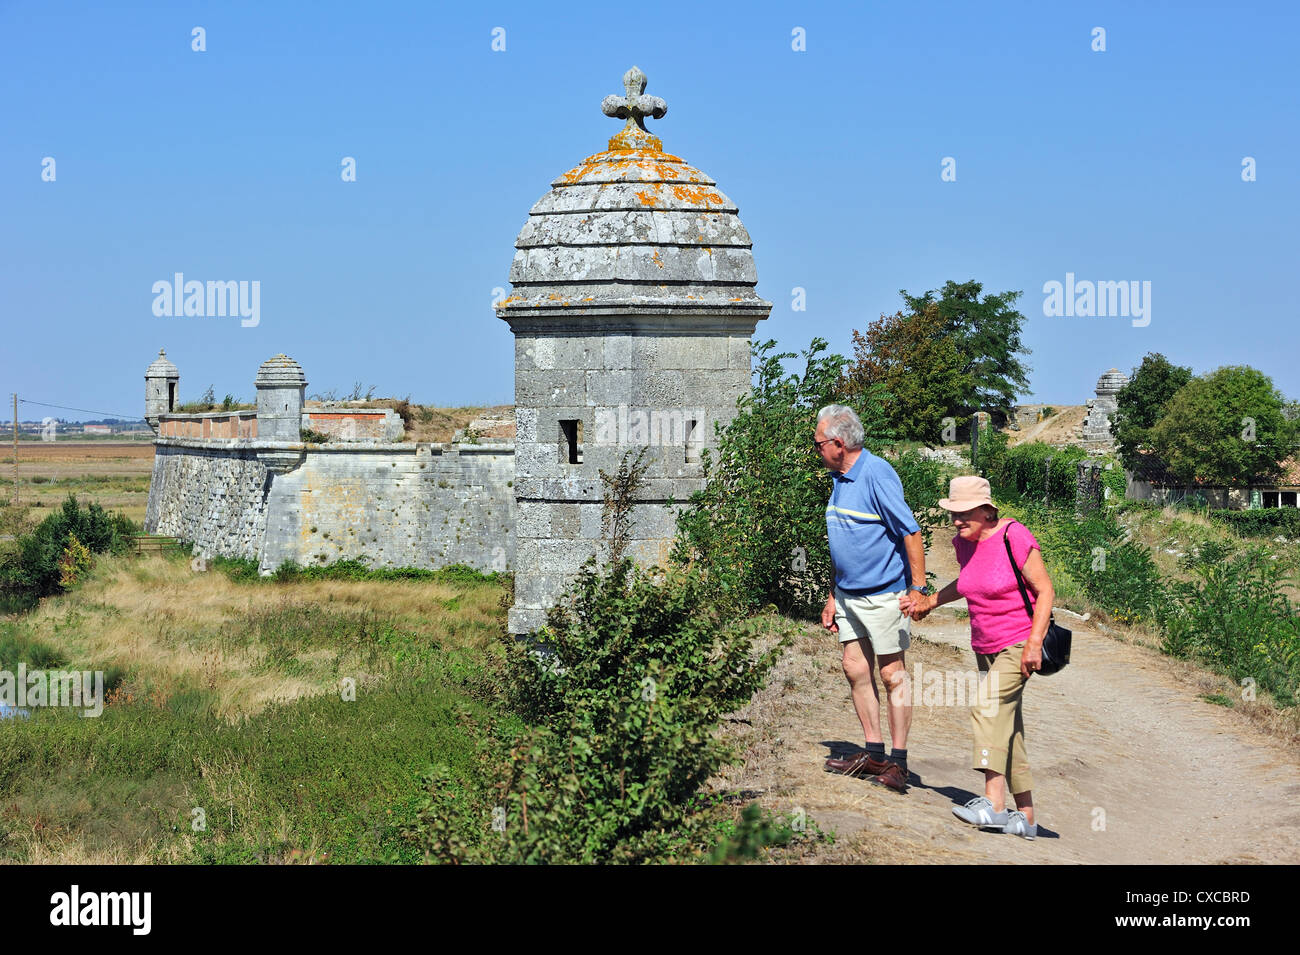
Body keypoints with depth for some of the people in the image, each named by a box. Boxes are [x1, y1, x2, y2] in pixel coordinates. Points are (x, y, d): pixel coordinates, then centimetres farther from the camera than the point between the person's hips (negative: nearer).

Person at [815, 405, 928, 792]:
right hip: (848, 592, 9)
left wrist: (919, 590, -21)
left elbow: (911, 532, -18)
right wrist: (833, 597, 19)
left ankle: (898, 762, 3)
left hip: (883, 593, -9)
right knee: (855, 668, 8)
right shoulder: (839, 478, 11)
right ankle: (873, 753, 17)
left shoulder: (877, 474, -17)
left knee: (892, 673, -2)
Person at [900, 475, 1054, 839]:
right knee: (1006, 726, 9)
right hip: (986, 647, 8)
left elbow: (1045, 591, -16)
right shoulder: (964, 543, 3)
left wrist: (1034, 643, -22)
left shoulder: (1014, 537, -18)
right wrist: (930, 600, 15)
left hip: (1020, 645, -8)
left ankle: (993, 804, -32)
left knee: (987, 708, -25)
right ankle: (1025, 817, 15)